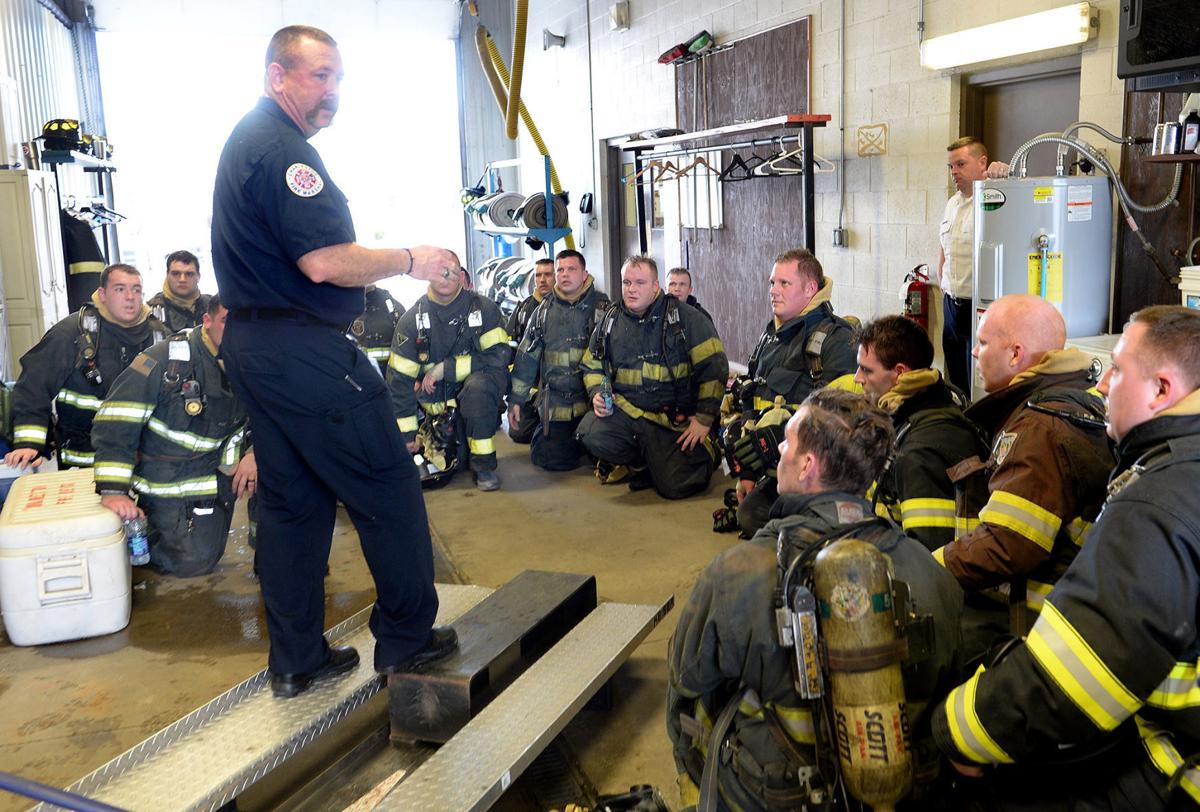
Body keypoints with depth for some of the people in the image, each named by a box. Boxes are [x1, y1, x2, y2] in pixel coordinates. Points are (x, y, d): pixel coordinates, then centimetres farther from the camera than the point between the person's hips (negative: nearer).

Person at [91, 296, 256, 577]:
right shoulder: (167, 358, -18)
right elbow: (116, 420, -21)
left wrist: (255, 454, -9)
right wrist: (113, 490, -27)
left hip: (216, 478, 5)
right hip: (165, 481, -5)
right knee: (191, 563, -8)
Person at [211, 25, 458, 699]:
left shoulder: (246, 140, 20)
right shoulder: (283, 148, -14)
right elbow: (325, 263, -23)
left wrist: (393, 262, 21)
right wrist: (410, 261, -10)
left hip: (252, 345, 11)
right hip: (305, 352, -11)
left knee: (292, 501, 13)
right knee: (389, 487, 0)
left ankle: (297, 660, 21)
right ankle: (407, 638, 12)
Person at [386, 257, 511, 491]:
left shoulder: (483, 308, -7)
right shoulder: (412, 320, -4)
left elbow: (500, 356, -17)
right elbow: (399, 379, -4)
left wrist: (445, 369, -20)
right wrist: (407, 434, -8)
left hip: (480, 393, -2)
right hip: (437, 401, 3)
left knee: (478, 386, -35)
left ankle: (484, 463, -19)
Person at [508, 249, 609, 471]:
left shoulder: (602, 307, -1)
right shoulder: (544, 310, 8)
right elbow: (526, 356, 11)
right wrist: (516, 399, 10)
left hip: (591, 398, -2)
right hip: (554, 400, 2)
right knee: (549, 457, -8)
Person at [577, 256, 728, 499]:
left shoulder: (685, 318, -5)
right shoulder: (610, 321, 8)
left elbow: (713, 367, -6)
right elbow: (592, 366, 20)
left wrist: (704, 418, -10)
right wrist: (597, 395, -2)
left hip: (673, 420, -3)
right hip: (624, 411, 3)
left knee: (675, 486, -17)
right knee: (590, 433, -27)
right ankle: (642, 463, 5)